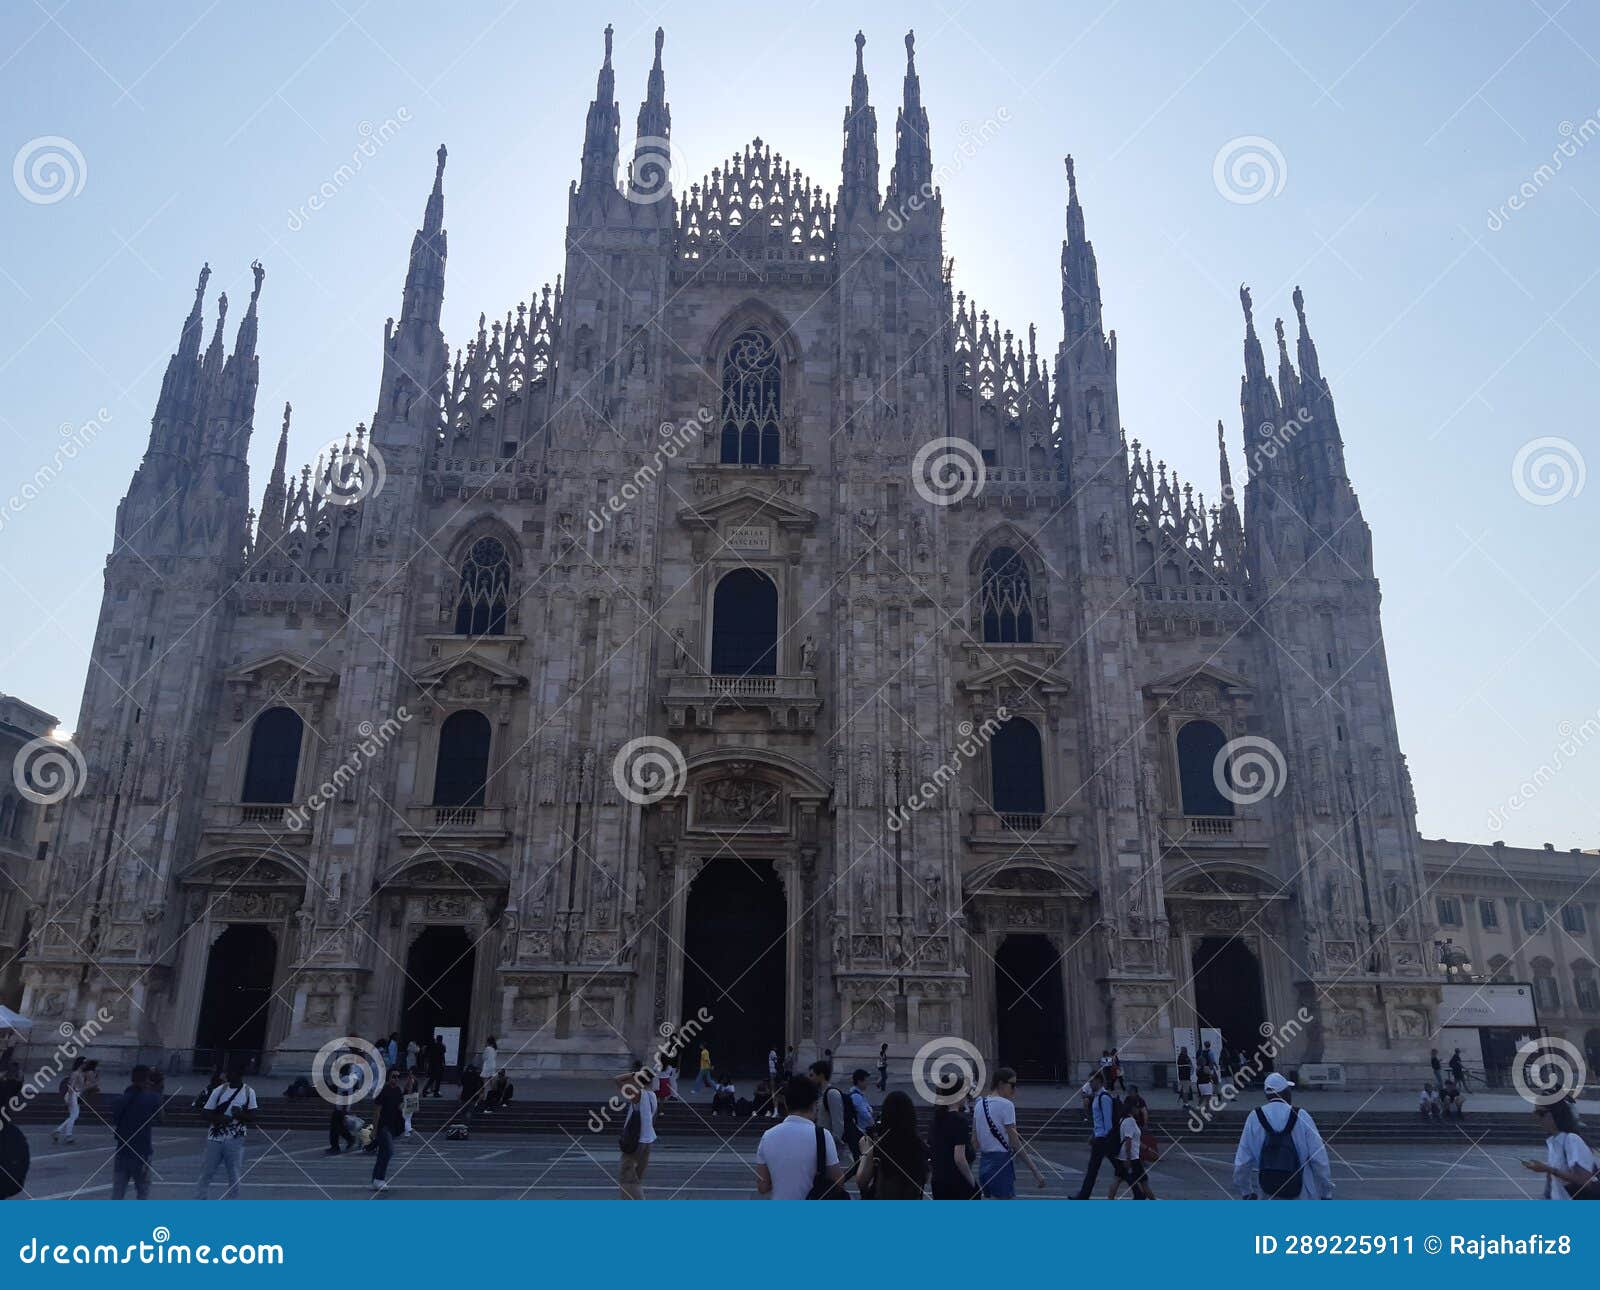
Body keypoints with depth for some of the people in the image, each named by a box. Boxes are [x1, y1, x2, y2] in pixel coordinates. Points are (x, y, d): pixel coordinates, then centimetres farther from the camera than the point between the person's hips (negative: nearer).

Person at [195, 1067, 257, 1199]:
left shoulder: (249, 1092, -1)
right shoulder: (219, 1090, 0)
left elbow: (252, 1117, 0)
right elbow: (207, 1115, 2)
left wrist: (240, 1115, -21)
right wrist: (219, 1119, -18)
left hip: (236, 1140, 0)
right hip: (215, 1139, 1)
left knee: (235, 1177, 3)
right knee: (206, 1173, 7)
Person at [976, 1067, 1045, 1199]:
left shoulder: (980, 1103, 9)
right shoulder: (1006, 1105, -13)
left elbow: (975, 1139, 11)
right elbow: (1014, 1143, -15)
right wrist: (1036, 1171, -12)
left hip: (984, 1162, 8)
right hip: (1001, 1163, -8)